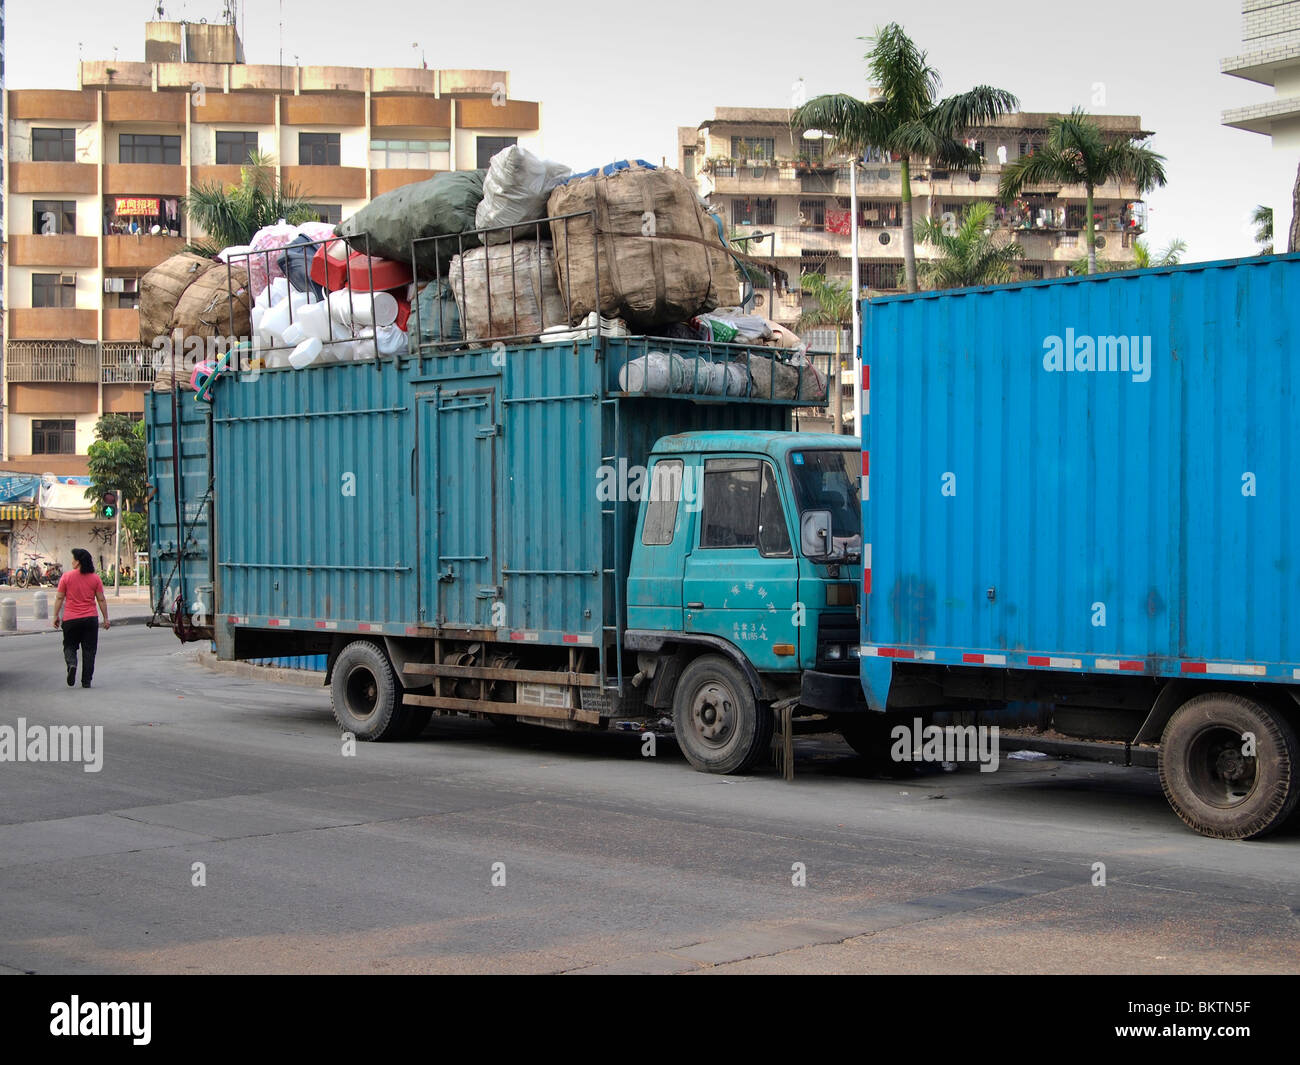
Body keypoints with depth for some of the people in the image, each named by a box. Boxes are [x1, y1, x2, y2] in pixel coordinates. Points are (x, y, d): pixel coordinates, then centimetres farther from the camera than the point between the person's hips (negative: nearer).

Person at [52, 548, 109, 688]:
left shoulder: (66, 577, -3)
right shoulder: (95, 578, 1)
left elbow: (59, 598, -2)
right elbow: (101, 600, 3)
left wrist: (56, 616, 6)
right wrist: (106, 618, 10)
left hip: (71, 619, -1)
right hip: (90, 619, 1)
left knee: (69, 646, 14)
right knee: (89, 650, 7)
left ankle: (71, 664, -16)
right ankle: (86, 680, 4)